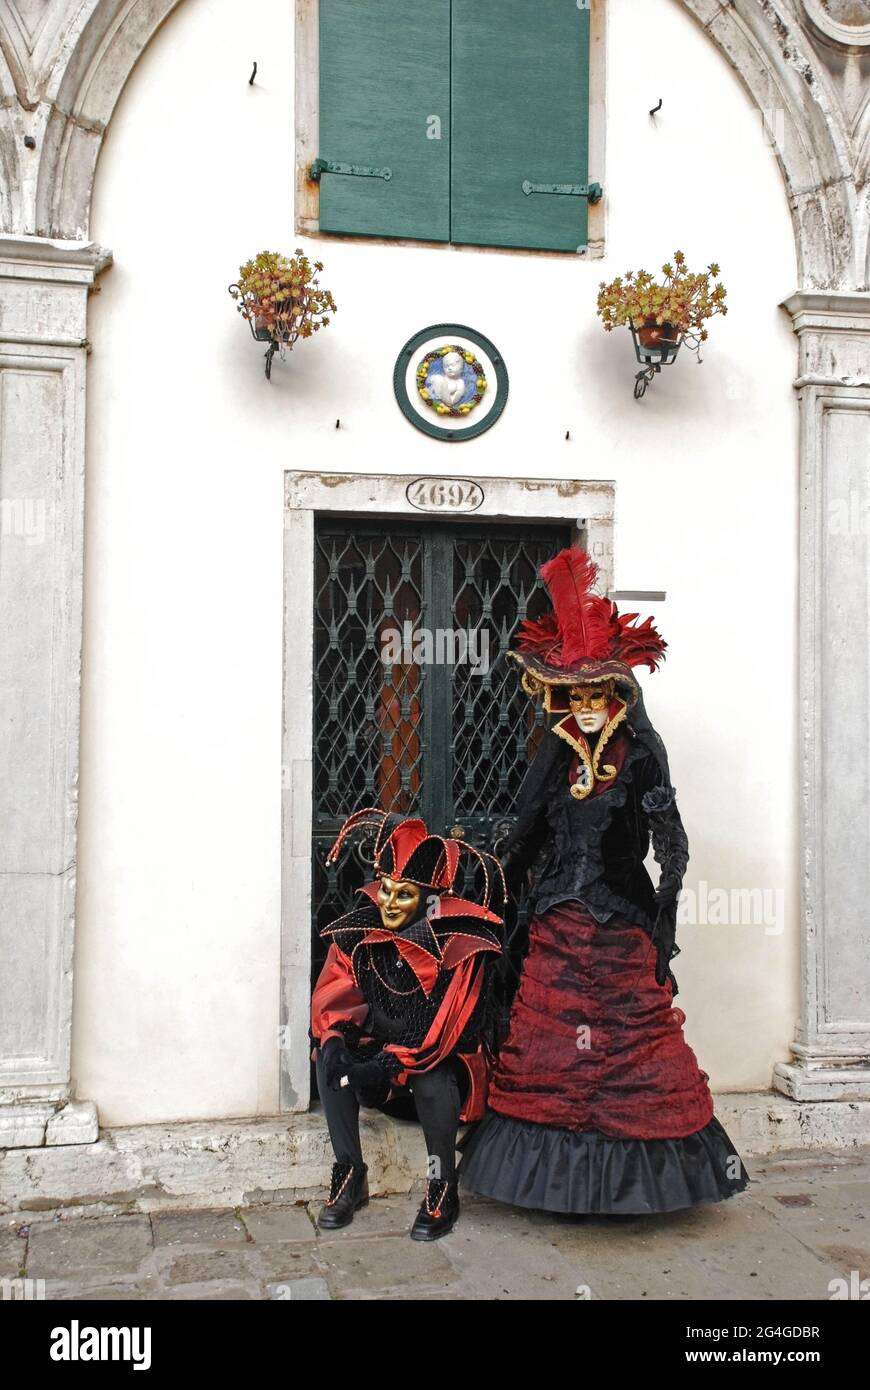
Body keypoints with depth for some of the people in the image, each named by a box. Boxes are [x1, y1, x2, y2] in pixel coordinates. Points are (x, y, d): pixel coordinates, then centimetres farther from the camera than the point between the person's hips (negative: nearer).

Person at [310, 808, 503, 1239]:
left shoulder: (458, 943, -18)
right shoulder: (360, 929, -5)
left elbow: (447, 1025, -21)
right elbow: (332, 995, -2)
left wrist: (393, 1064, -30)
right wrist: (334, 1036, -23)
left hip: (445, 1056, -4)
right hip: (378, 1042, 4)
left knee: (433, 1084, -35)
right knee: (330, 1056, -23)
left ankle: (442, 1191, -11)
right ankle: (349, 1176, -11)